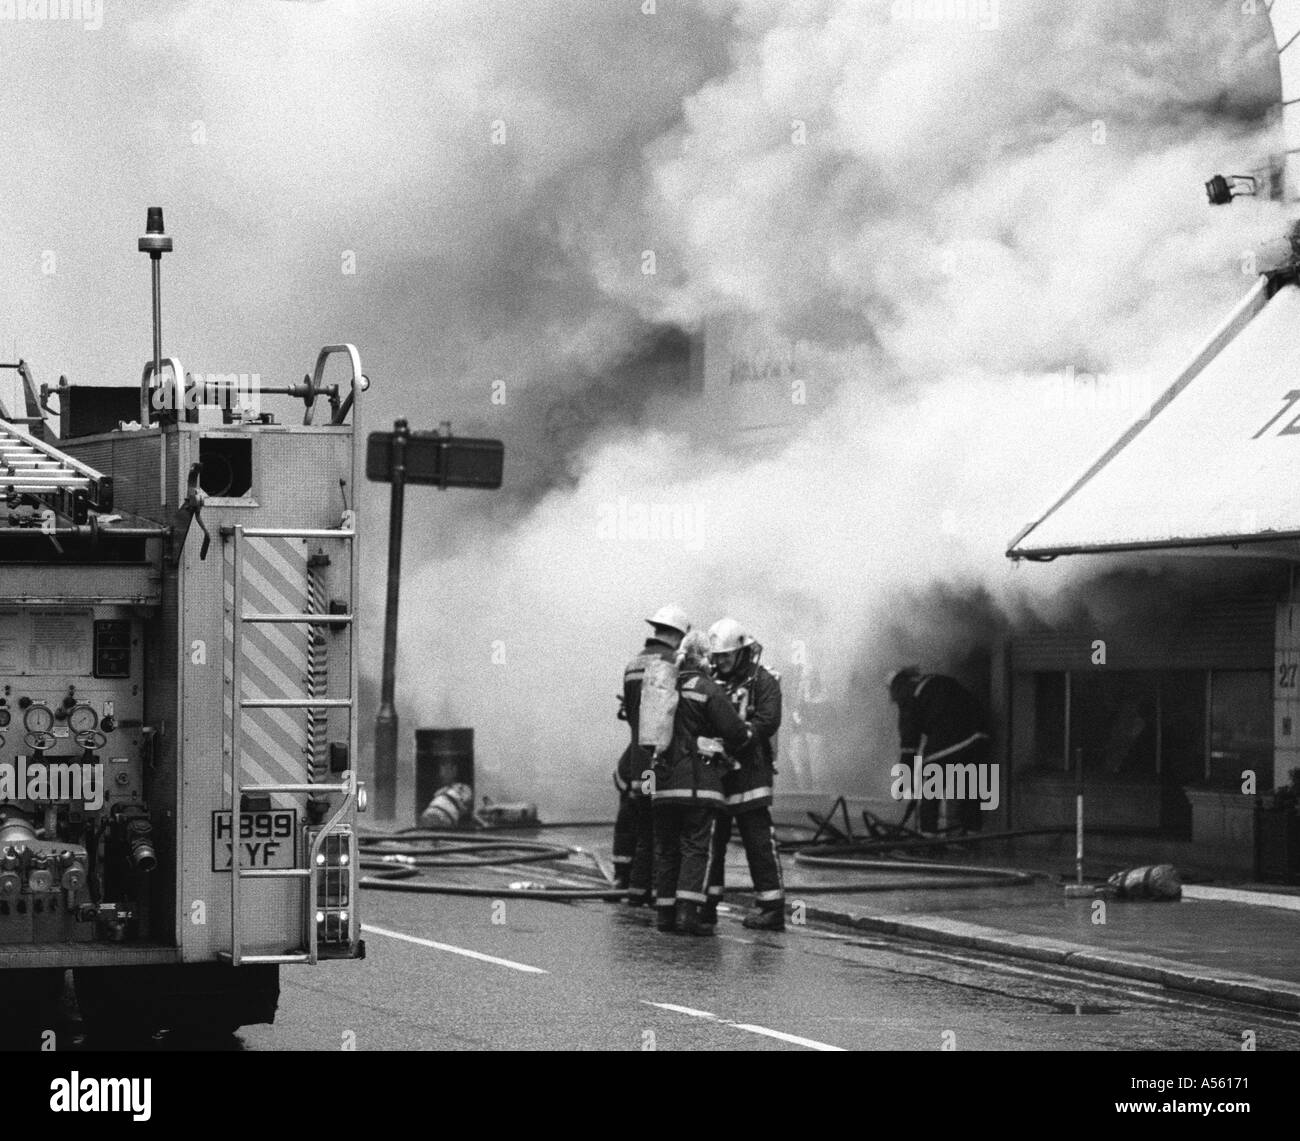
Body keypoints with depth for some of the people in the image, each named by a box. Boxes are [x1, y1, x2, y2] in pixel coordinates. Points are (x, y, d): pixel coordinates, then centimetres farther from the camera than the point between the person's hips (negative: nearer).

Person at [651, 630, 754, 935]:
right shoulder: (709, 690, -8)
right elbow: (735, 732, -10)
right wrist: (748, 736, 10)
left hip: (664, 780, 5)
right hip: (698, 781, -5)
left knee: (665, 848, 12)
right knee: (696, 847, -4)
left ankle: (665, 911, 13)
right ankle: (687, 911, -14)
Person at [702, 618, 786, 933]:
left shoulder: (763, 681, -3)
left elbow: (768, 721, -15)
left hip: (750, 773, -6)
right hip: (716, 774, 6)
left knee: (759, 842, -6)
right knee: (710, 840, 9)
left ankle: (772, 907, -4)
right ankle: (707, 904, 17)